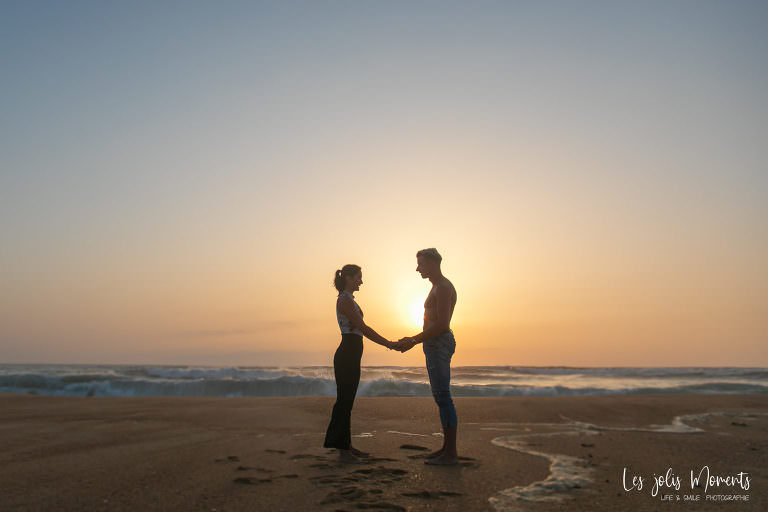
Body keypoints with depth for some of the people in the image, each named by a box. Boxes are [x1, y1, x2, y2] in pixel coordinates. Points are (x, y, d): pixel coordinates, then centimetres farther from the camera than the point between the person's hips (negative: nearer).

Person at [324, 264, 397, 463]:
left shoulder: (348, 300, 19)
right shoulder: (345, 300, -12)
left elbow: (361, 330, 19)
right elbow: (363, 328, -16)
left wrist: (388, 343, 15)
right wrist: (388, 343, -12)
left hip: (351, 356, 10)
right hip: (347, 355, -10)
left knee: (347, 402, 12)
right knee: (344, 402, -6)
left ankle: (347, 446, 18)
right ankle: (343, 450, -2)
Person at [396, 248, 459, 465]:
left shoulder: (444, 287, -12)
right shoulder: (437, 287, 21)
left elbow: (442, 324, -21)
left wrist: (414, 341, -17)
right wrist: (411, 339, 18)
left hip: (439, 344, -11)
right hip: (434, 345, 11)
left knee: (443, 397, -10)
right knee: (441, 397, 11)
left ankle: (451, 452, -7)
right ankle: (447, 447, 16)